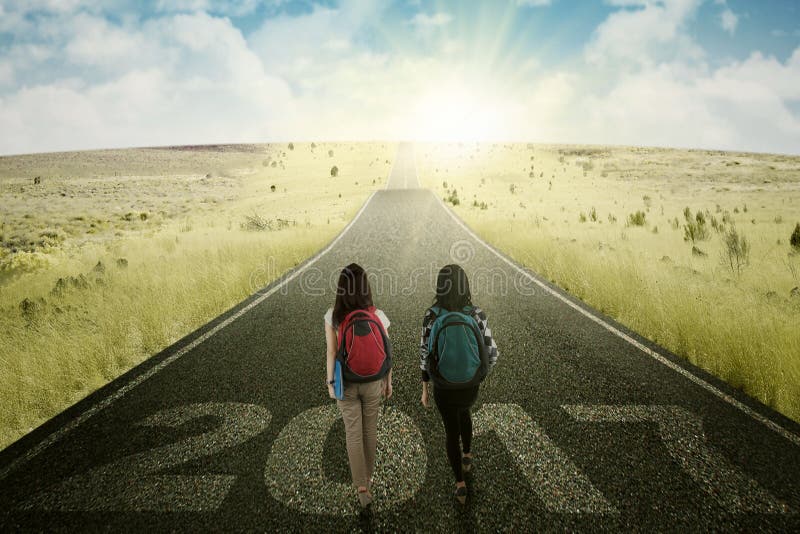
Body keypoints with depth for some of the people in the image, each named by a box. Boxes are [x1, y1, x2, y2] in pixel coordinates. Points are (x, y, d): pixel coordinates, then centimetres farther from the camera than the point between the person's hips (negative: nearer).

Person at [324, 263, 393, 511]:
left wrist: (330, 382, 1)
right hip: (373, 383, 1)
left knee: (353, 434, 13)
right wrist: (388, 381, 6)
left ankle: (362, 487, 12)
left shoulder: (332, 316, -17)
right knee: (370, 430, 20)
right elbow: (387, 353, -8)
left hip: (347, 384, -1)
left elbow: (331, 352, -12)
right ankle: (367, 477, 38)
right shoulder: (378, 316, -16)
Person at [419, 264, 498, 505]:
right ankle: (466, 456, 55)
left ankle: (460, 485, 30)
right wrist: (480, 374, 10)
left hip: (443, 386, -1)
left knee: (451, 430, 23)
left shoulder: (431, 315, -19)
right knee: (464, 411, 37)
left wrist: (424, 390, 3)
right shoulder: (477, 314, -19)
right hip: (469, 384, 2)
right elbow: (490, 353, -13)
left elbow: (425, 354, -11)